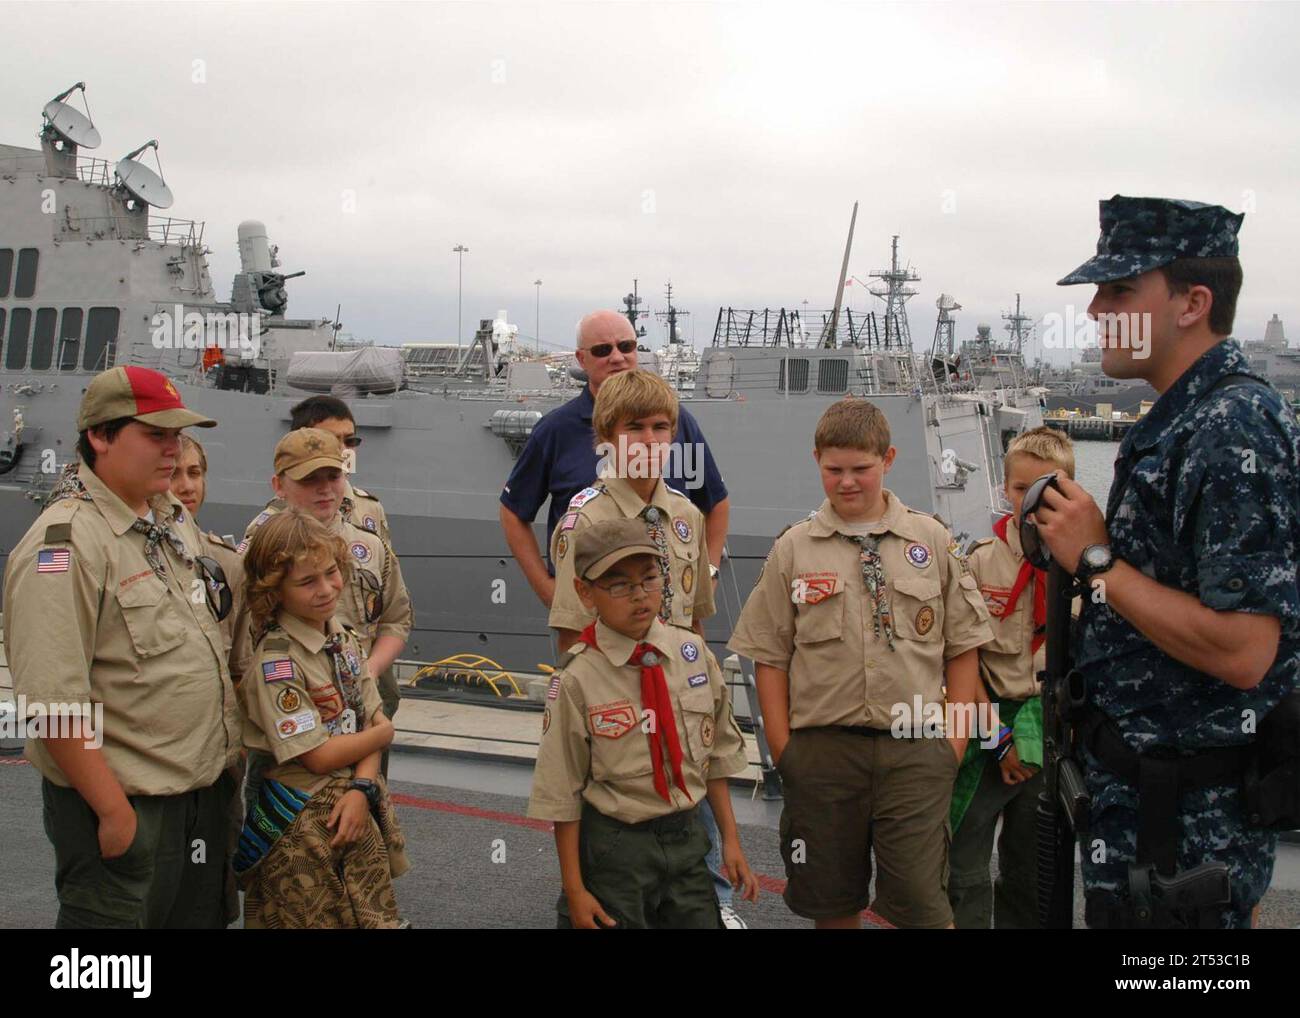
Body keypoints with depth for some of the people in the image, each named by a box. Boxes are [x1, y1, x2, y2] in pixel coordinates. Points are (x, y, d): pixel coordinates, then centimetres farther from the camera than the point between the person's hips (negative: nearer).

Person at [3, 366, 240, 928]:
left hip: (205, 789, 8)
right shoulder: (63, 543, -19)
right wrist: (115, 812, -22)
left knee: (201, 917, 19)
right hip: (125, 803, -8)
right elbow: (53, 699, -24)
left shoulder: (175, 518, 8)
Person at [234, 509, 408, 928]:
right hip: (303, 824, -7)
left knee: (377, 918, 12)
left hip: (358, 808, 7)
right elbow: (319, 756, -18)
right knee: (320, 920, 4)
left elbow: (373, 719, 3)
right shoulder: (276, 663, -18)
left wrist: (361, 789, -13)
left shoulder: (345, 639, 5)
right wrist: (383, 734, -3)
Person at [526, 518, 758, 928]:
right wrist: (574, 889, -7)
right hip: (616, 848, -4)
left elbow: (716, 754, 7)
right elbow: (562, 793, -9)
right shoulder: (578, 679, -15)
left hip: (689, 837, 4)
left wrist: (731, 839, 8)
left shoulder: (693, 653, -3)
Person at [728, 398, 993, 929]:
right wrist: (783, 749, -1)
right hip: (822, 750, 1)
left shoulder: (932, 540, 5)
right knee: (832, 902, 12)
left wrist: (954, 743, 1)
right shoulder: (794, 548, 3)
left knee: (920, 904, -2)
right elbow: (770, 657, 4)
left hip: (914, 749, 0)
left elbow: (962, 648, 7)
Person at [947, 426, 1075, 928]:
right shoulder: (981, 561, -4)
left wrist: (1033, 740, -7)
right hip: (989, 733, -1)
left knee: (1031, 873, 14)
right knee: (965, 870, 0)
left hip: (1049, 738, 1)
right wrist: (995, 731, -8)